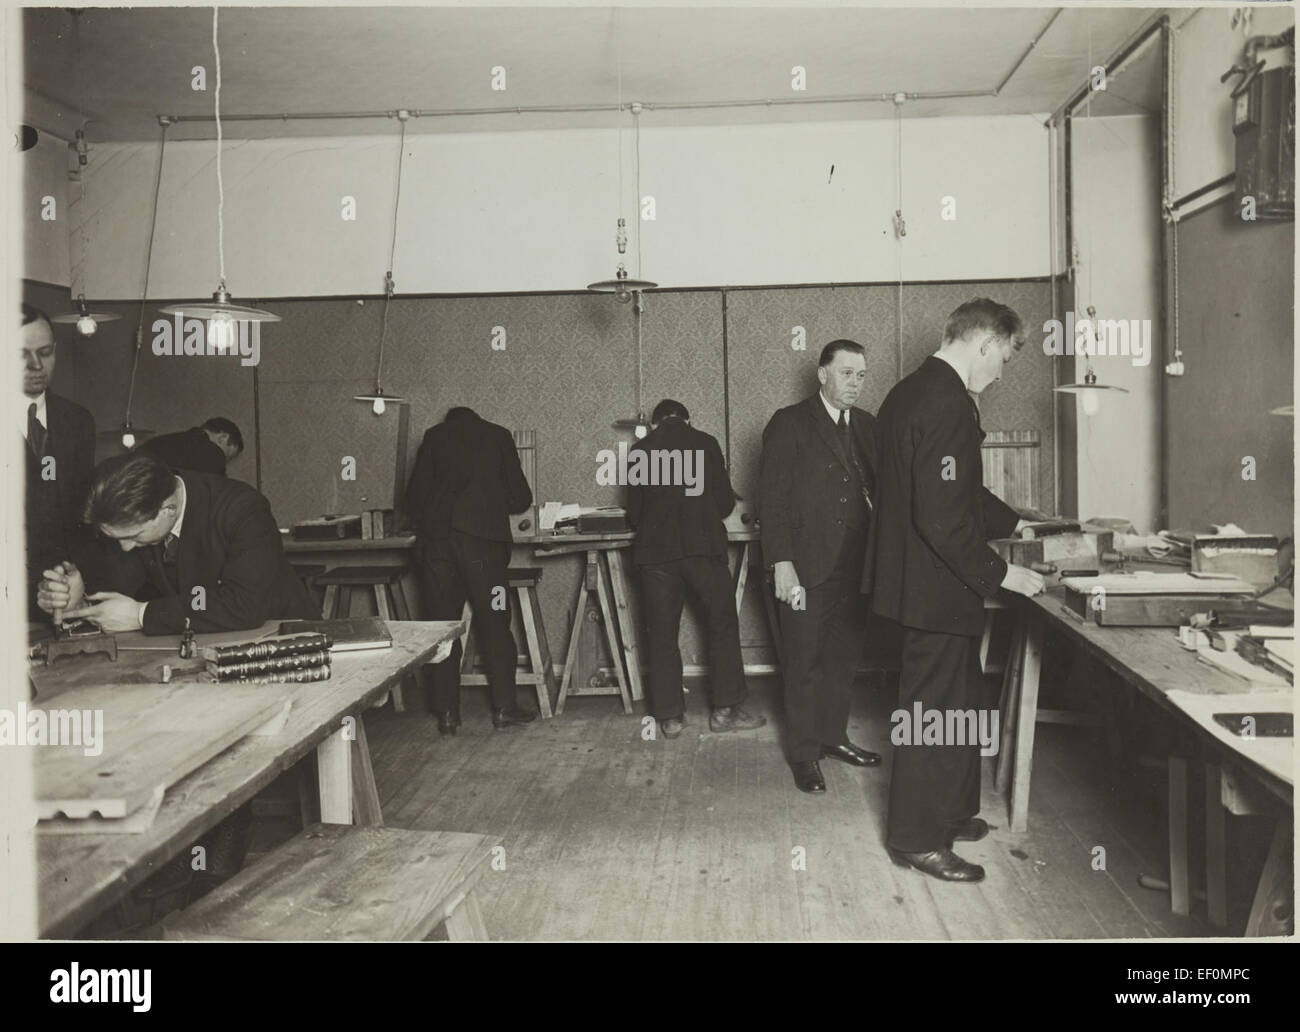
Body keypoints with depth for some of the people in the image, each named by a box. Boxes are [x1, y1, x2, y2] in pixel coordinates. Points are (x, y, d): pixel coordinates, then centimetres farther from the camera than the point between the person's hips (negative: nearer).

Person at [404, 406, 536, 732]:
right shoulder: (497, 436, 14)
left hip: (435, 539, 1)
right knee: (494, 624, 5)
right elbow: (520, 497, 12)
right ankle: (503, 707, 6)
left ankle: (446, 713, 6)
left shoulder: (434, 436, 16)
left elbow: (413, 499, 11)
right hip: (483, 539, -1)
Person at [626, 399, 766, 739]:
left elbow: (633, 513, 10)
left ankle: (669, 717, 9)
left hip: (656, 552, 1)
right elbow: (725, 503, 7)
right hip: (704, 547, -1)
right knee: (723, 628, 10)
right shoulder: (706, 443, 5)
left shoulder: (639, 451, 7)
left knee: (662, 636, 8)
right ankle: (724, 710, 9)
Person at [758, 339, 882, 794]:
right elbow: (772, 499, -8)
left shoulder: (867, 426, 12)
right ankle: (804, 753, 16)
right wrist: (781, 564, -15)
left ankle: (833, 736, 28)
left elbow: (876, 492, 12)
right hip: (808, 567, -5)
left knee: (844, 659, 13)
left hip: (855, 565, 5)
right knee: (803, 666, 4)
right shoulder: (789, 424, -4)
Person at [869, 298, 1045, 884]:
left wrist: (1014, 524, 23)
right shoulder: (948, 405, -22)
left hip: (913, 577, 11)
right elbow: (943, 516, -27)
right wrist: (999, 574, -18)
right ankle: (917, 839, 15)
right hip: (936, 587, -11)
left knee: (956, 702, 22)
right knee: (936, 710, 2)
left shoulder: (910, 392, 11)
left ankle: (948, 813, 36)